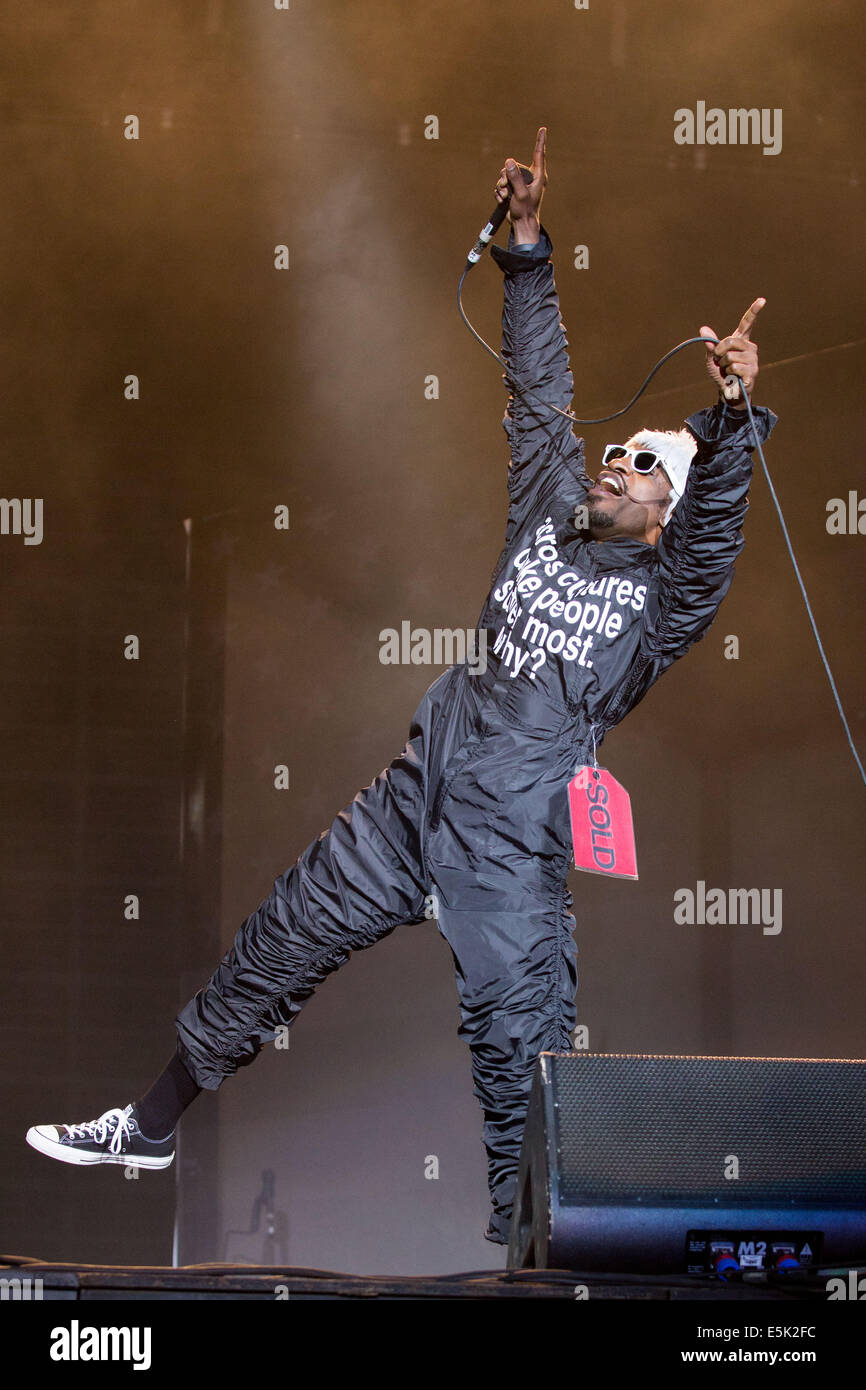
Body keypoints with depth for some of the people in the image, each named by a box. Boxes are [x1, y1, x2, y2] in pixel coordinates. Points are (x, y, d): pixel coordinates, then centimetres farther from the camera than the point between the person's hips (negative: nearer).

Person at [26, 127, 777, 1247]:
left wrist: (732, 418, -41)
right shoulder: (553, 519, 12)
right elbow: (539, 391, 15)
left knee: (517, 1035, -8)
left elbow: (715, 520, -22)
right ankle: (154, 1124, 24)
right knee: (281, 944, 11)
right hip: (414, 797, 6)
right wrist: (528, 247, 10)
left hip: (512, 842, -6)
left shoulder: (667, 592, -3)